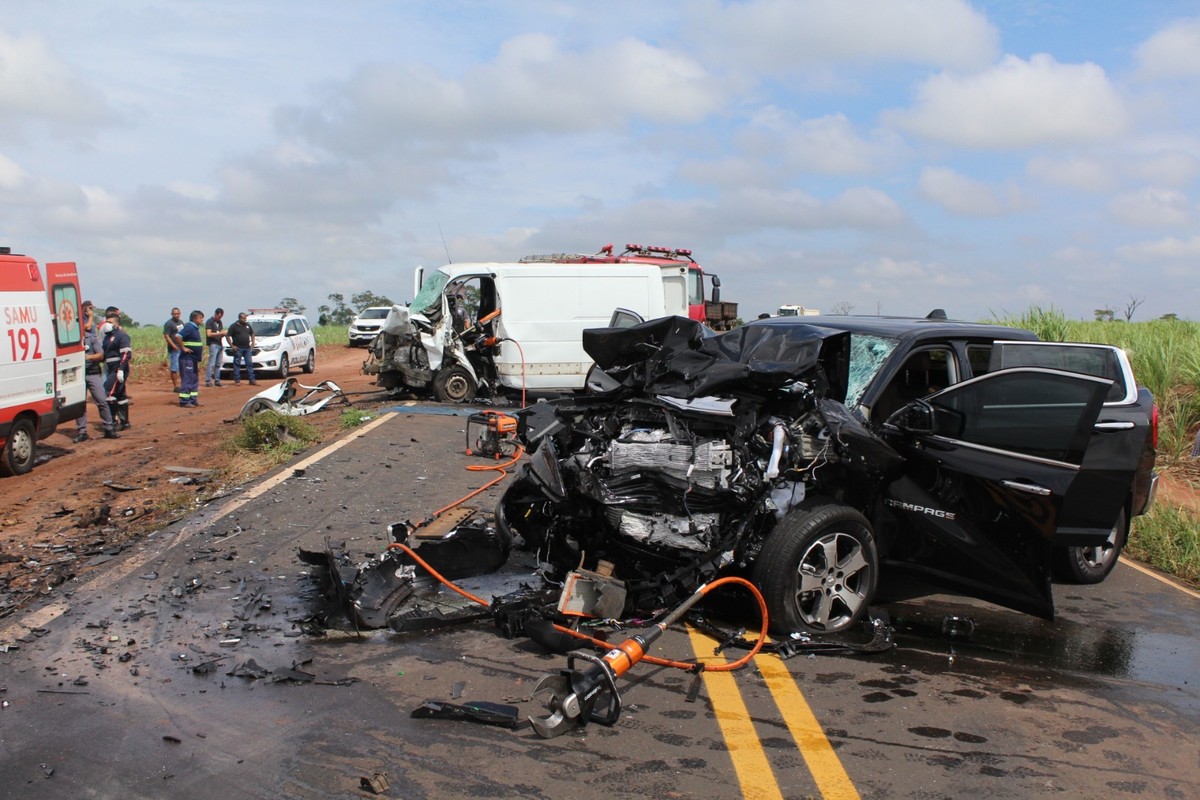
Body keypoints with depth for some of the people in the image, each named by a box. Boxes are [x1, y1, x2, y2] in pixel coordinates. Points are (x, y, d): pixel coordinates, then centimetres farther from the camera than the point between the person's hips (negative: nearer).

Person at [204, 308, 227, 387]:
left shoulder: (220, 322, 19)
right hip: (213, 344, -7)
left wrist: (223, 334, -2)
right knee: (211, 364, -12)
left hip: (219, 344, 7)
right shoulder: (209, 321, -3)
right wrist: (220, 333, -14)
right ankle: (208, 381, -12)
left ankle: (217, 380, 10)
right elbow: (209, 334, -12)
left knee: (218, 364, 7)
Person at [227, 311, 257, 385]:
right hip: (238, 348, -5)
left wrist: (252, 343, 12)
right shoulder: (234, 326, -3)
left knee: (249, 363, 4)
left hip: (247, 348, 5)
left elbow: (252, 334, 24)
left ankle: (252, 380, 6)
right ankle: (237, 380, 2)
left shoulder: (247, 325, 13)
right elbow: (228, 336, -5)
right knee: (237, 364, -1)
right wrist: (232, 346, -13)